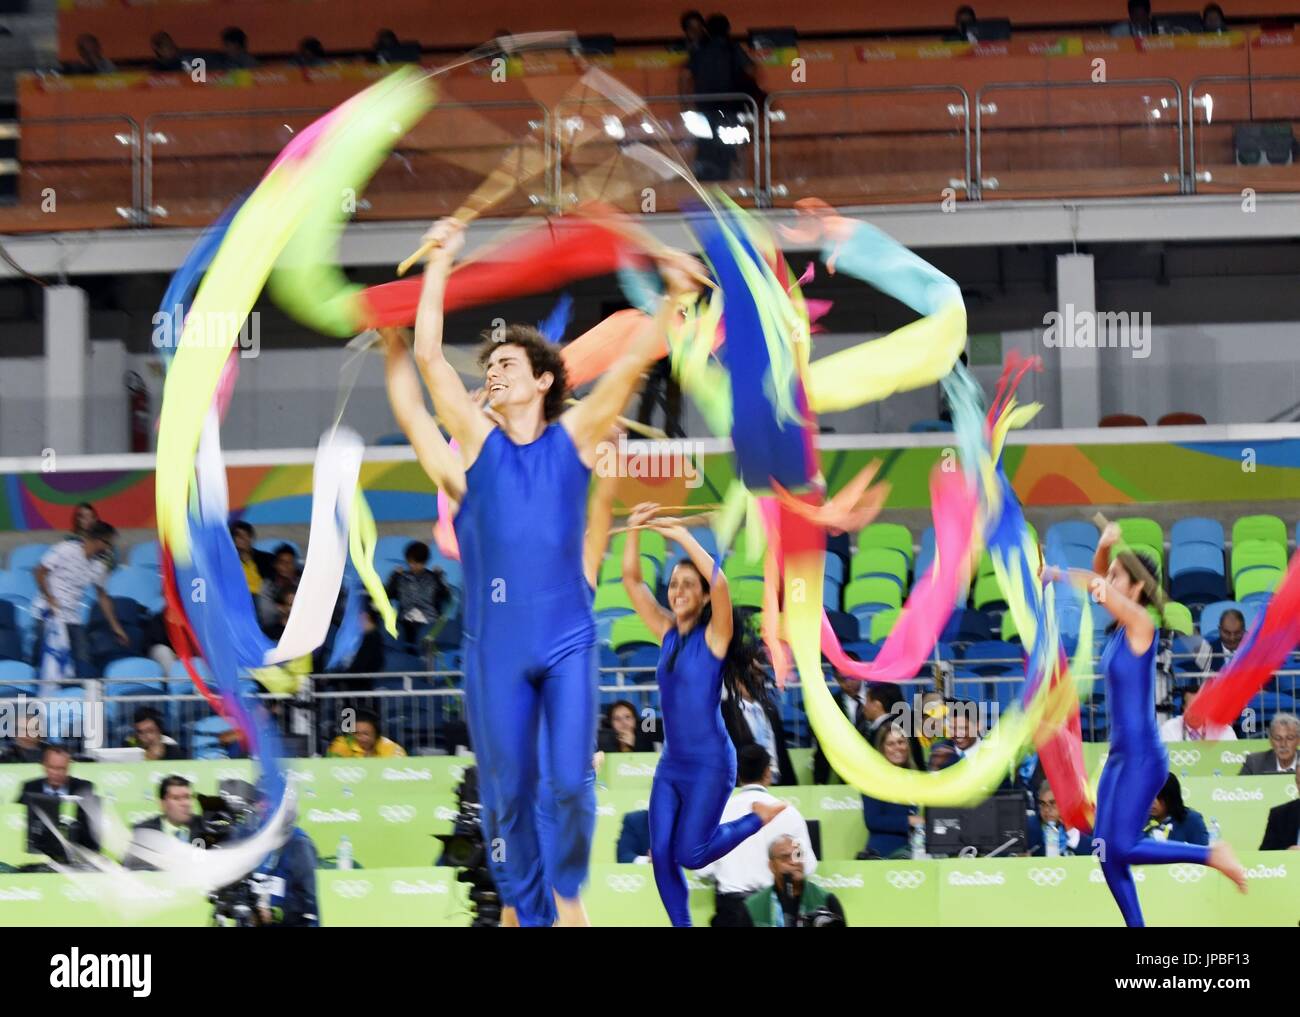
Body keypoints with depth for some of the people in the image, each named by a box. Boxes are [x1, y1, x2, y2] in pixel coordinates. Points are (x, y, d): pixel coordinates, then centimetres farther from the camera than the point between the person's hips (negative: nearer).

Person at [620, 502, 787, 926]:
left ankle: (760, 816, 14)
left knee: (689, 854, -8)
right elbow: (632, 581, 5)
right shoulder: (668, 633, 7)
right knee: (661, 855, -2)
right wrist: (635, 530, -8)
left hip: (709, 764, -6)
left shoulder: (714, 636, -9)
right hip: (671, 764, 6)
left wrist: (682, 536, -26)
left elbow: (720, 584, -27)